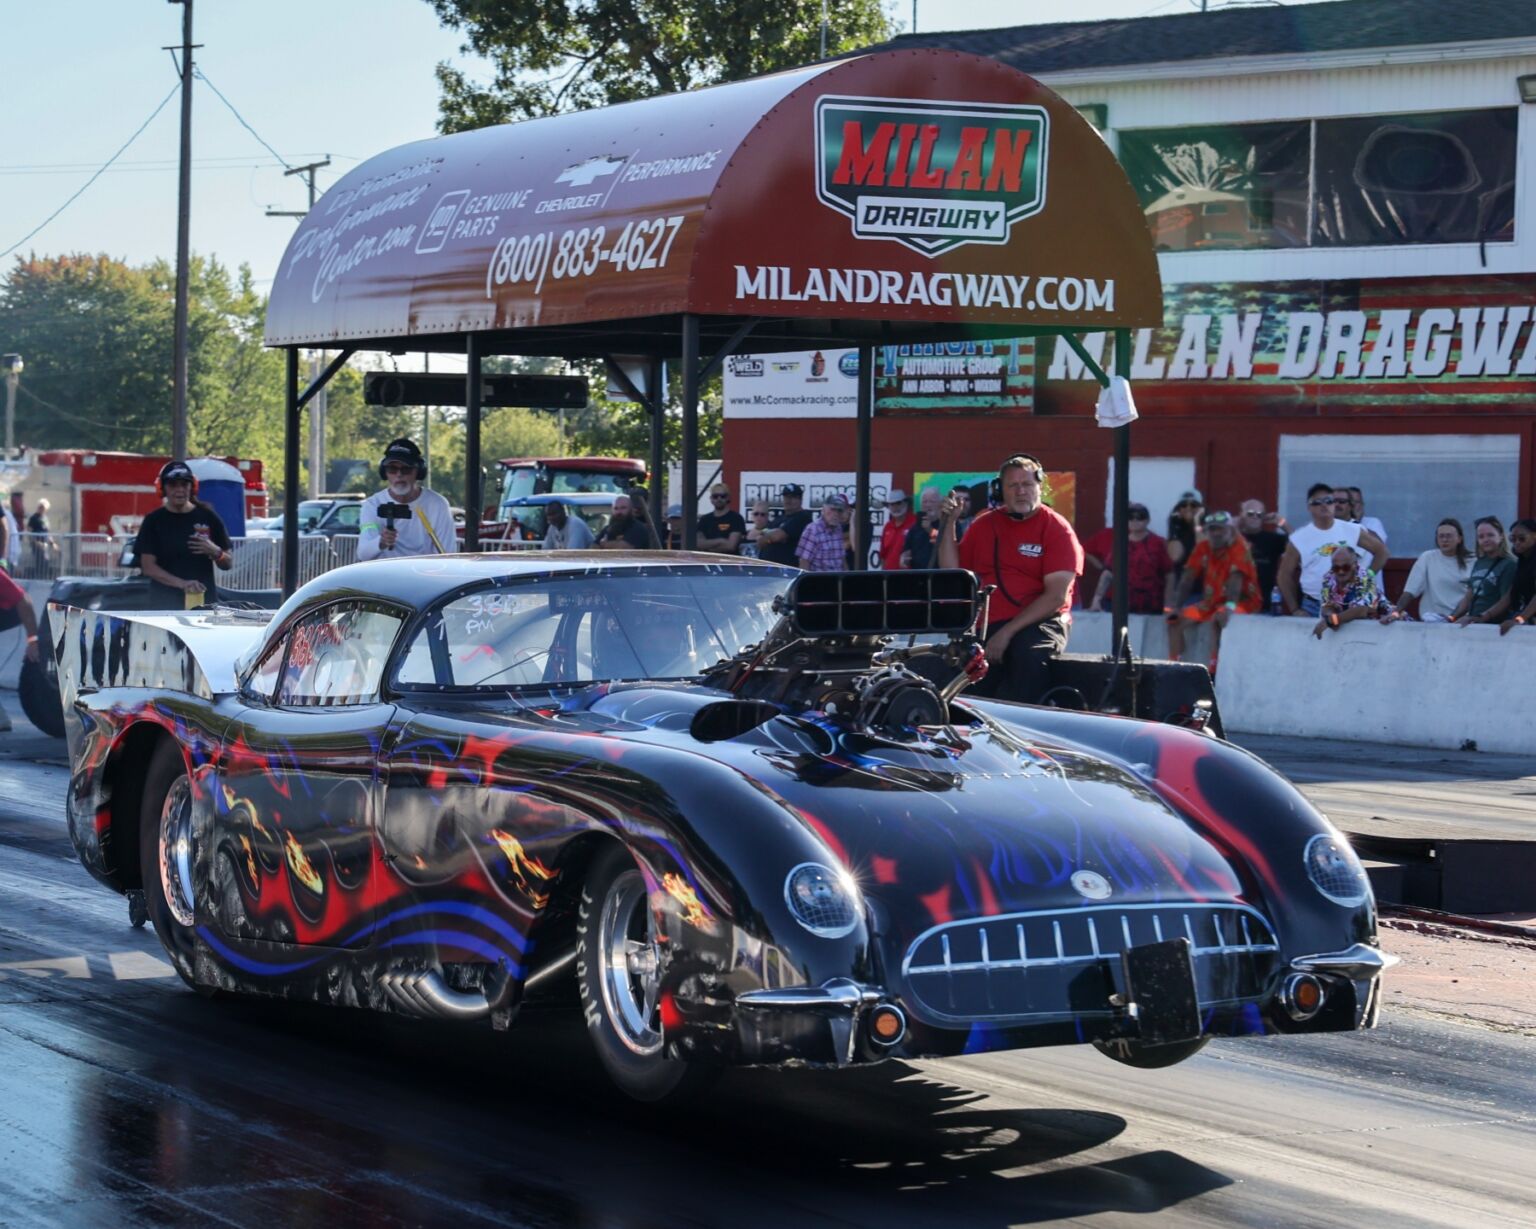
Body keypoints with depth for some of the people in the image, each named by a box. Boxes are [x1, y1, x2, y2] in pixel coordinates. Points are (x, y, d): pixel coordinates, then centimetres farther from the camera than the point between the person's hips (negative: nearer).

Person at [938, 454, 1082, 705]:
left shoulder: (1056, 528, 0)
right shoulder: (984, 525, 16)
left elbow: (1057, 596, -9)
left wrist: (1008, 632, -16)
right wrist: (948, 524, 3)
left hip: (1039, 622, -4)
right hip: (984, 627, 4)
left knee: (1031, 654, -38)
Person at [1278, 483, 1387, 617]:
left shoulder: (1352, 531, 1)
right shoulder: (1299, 538, -1)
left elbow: (1381, 550, 11)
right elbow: (1285, 575, 5)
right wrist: (1295, 610, 1)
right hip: (1313, 607, 0)